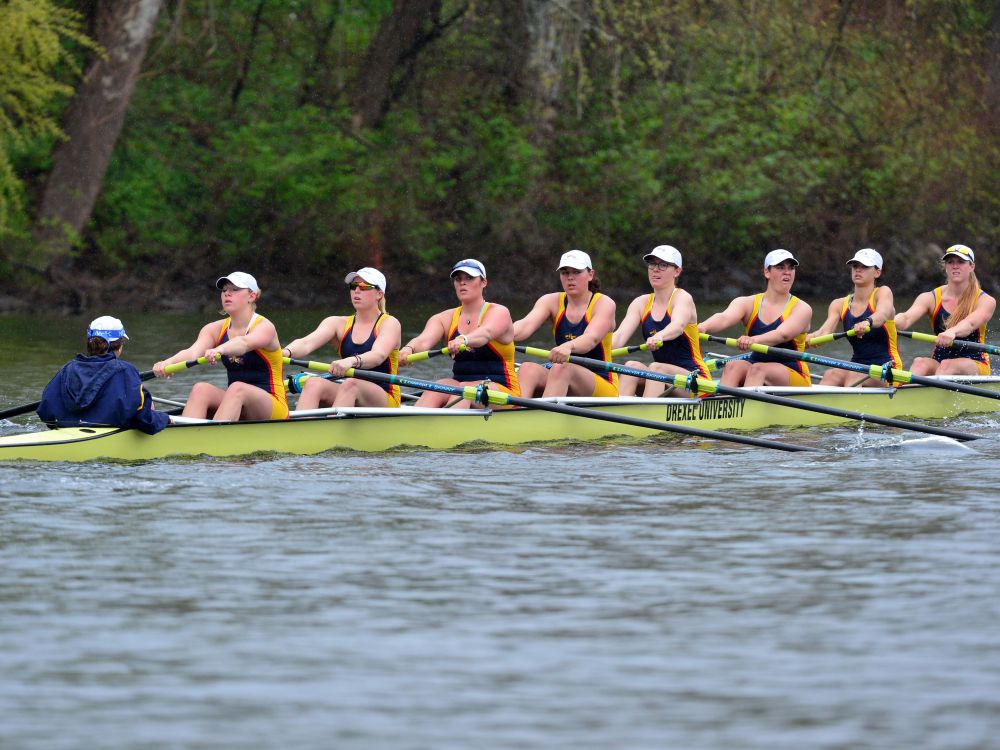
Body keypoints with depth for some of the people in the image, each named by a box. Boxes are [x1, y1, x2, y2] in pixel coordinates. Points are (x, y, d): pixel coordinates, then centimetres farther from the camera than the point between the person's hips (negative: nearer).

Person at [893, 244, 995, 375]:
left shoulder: (986, 301, -2)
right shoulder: (930, 298, 5)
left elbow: (971, 324, -24)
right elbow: (907, 318, -15)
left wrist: (952, 332, -49)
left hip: (975, 366, -2)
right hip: (938, 362, 2)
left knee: (947, 365, -35)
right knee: (920, 363, -31)